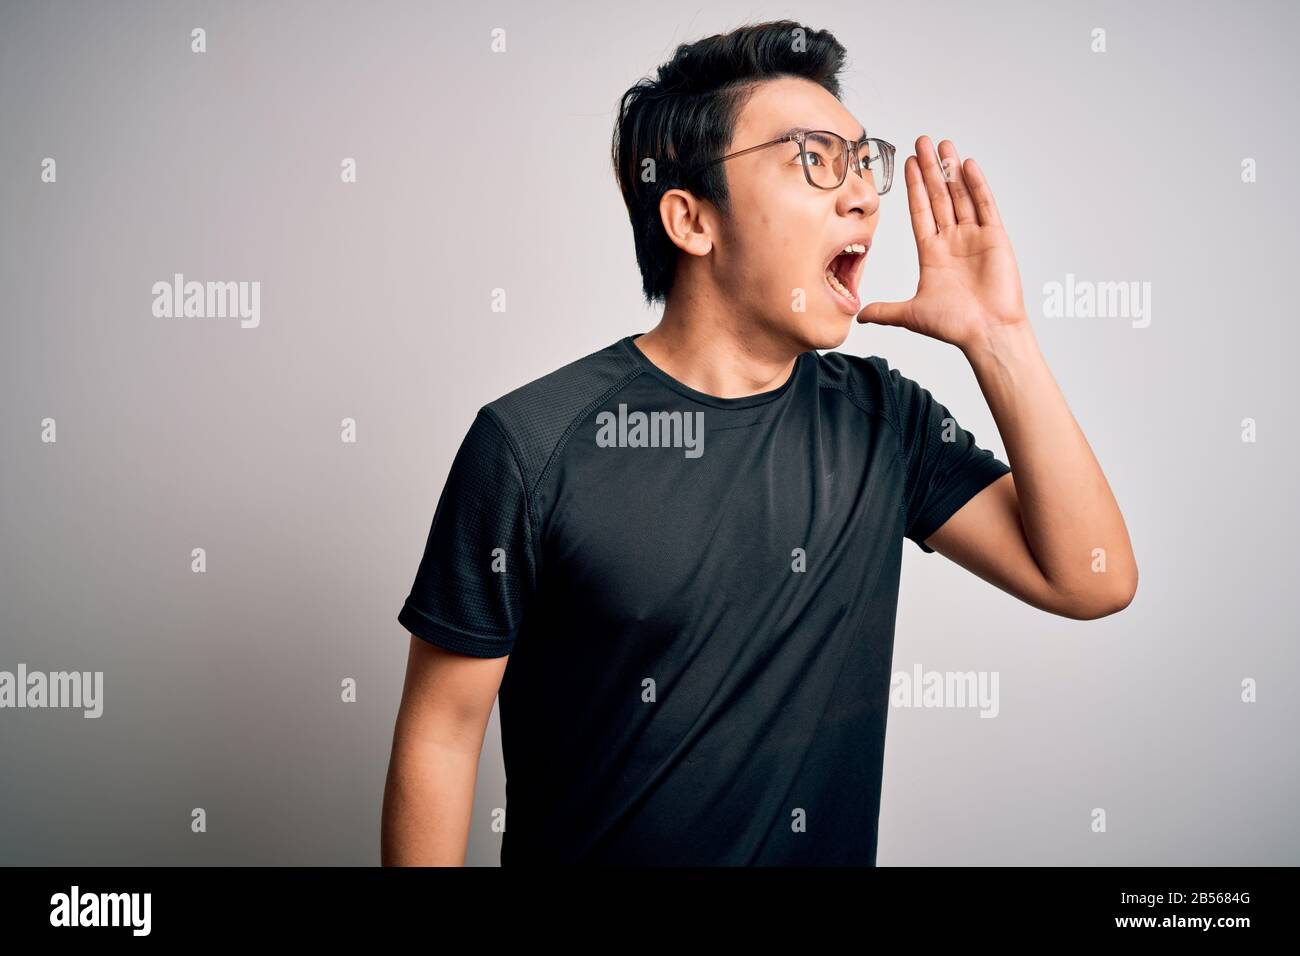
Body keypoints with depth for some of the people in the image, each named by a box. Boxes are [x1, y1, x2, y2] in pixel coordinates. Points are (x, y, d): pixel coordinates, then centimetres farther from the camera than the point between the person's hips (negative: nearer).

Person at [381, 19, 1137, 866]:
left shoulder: (884, 416, -6)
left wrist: (996, 337, -16)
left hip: (834, 845, 5)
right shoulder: (534, 443, -20)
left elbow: (1092, 579, -10)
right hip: (588, 844, -4)